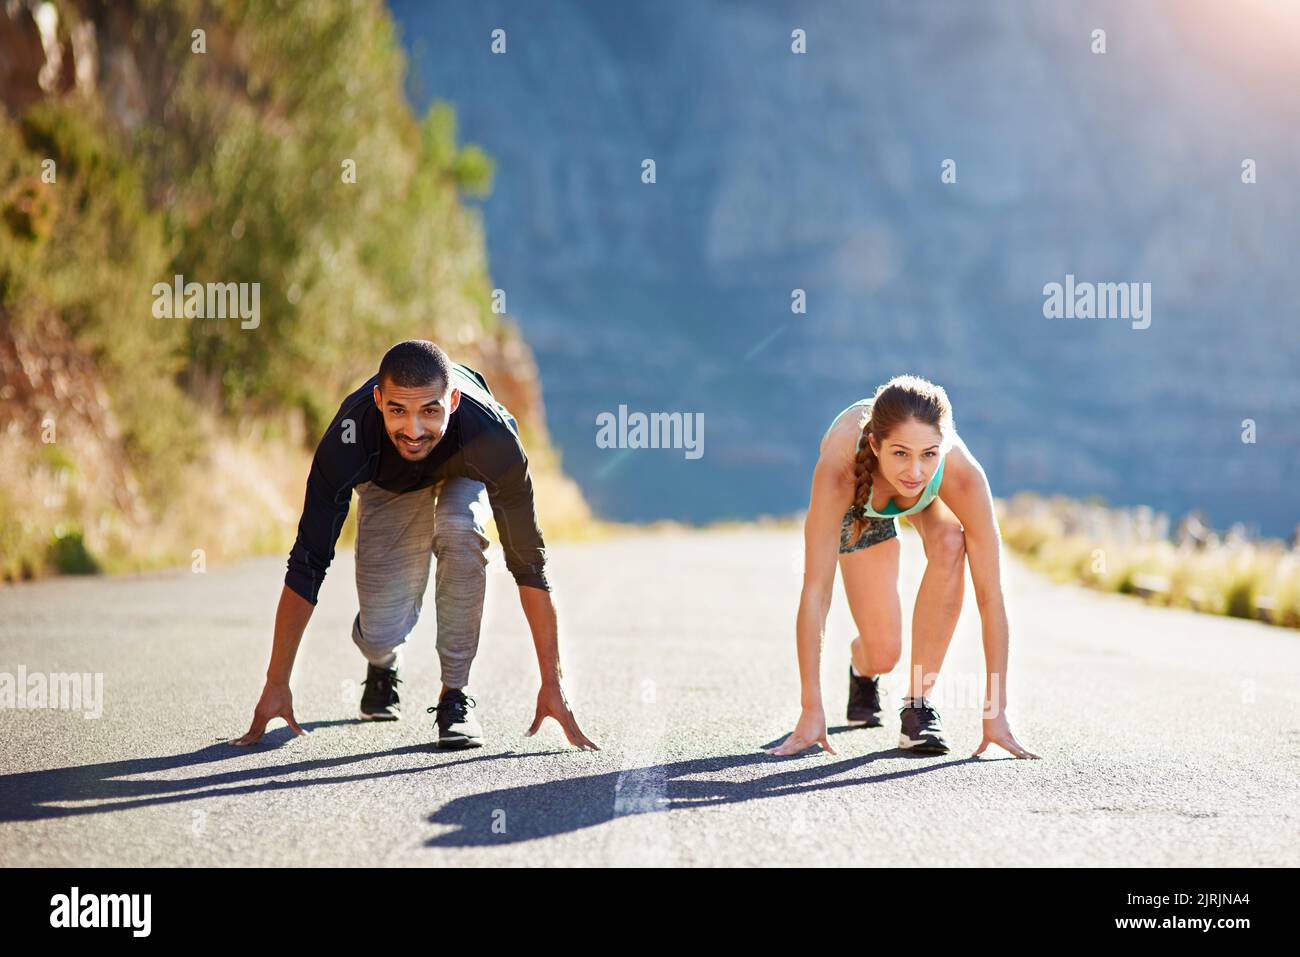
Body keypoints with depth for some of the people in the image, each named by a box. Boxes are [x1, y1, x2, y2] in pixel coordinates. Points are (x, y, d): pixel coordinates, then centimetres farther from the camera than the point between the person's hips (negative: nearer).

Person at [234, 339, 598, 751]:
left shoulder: (493, 438, -42)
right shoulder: (349, 439, -40)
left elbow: (528, 562, -35)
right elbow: (308, 563, -32)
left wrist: (552, 684, -35)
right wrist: (276, 685, -32)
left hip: (463, 472, 0)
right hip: (388, 483, 0)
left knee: (459, 530, -35)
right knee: (380, 636, -14)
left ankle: (455, 694, -19)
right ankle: (382, 665, 26)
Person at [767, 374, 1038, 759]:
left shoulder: (962, 473, -42)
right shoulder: (839, 467, -45)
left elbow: (990, 594, -36)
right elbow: (815, 591, -41)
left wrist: (996, 712, -35)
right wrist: (811, 712, -41)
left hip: (930, 497, 1)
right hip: (859, 501, -1)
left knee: (950, 544, -34)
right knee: (883, 654, -10)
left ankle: (919, 700, -16)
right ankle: (862, 664, 30)